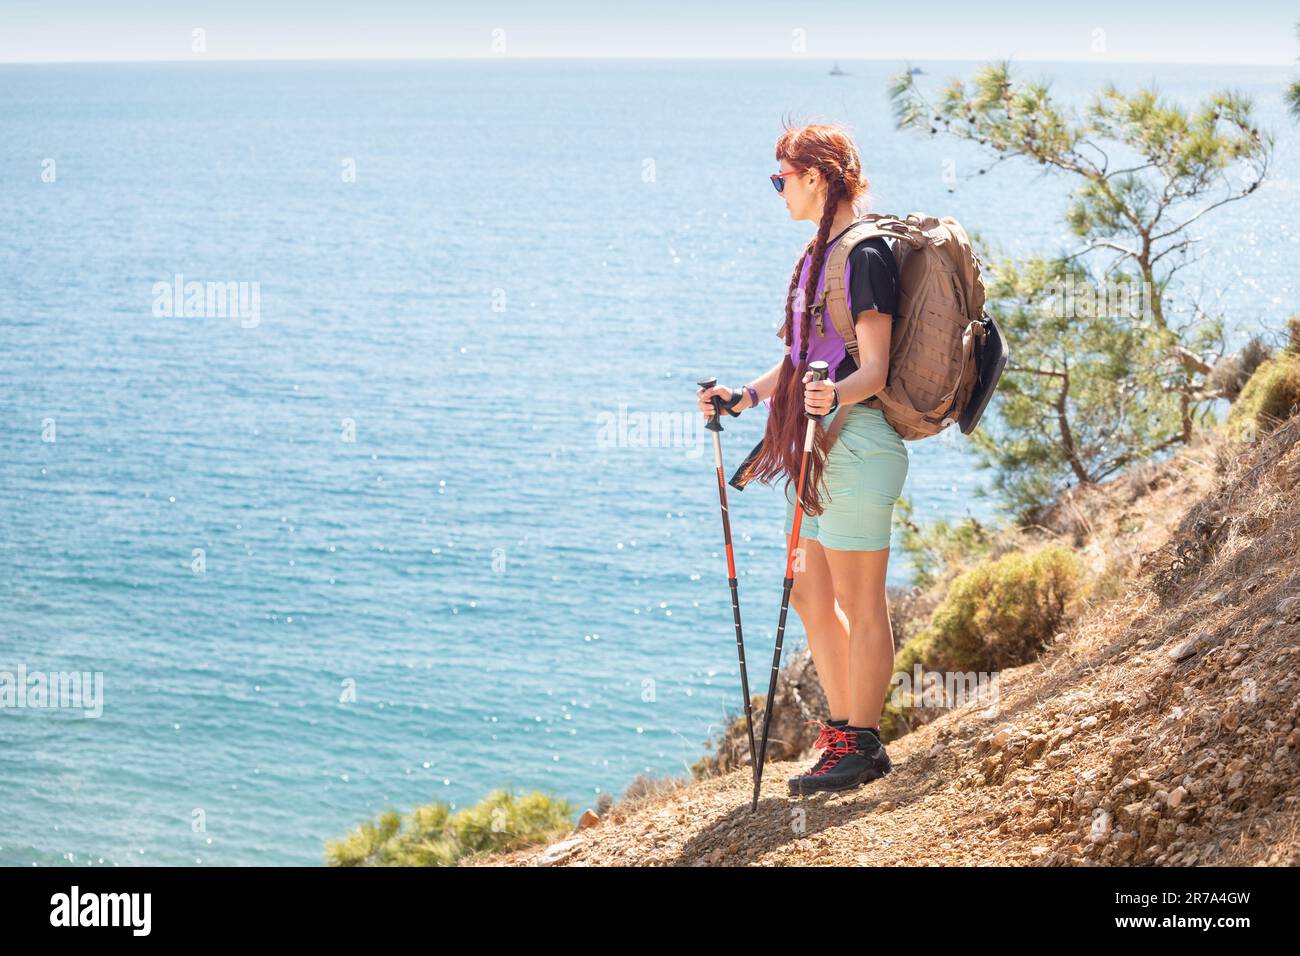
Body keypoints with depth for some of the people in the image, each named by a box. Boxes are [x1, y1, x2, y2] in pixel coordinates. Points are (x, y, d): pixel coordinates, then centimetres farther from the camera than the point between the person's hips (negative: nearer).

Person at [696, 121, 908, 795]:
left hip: (856, 444, -10)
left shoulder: (864, 257, -13)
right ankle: (843, 729, 24)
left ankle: (860, 746, 5)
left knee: (859, 605, -2)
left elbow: (874, 370, -18)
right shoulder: (821, 253, 17)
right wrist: (743, 398, 19)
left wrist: (835, 394, -36)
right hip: (818, 447, 10)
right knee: (811, 596, 14)